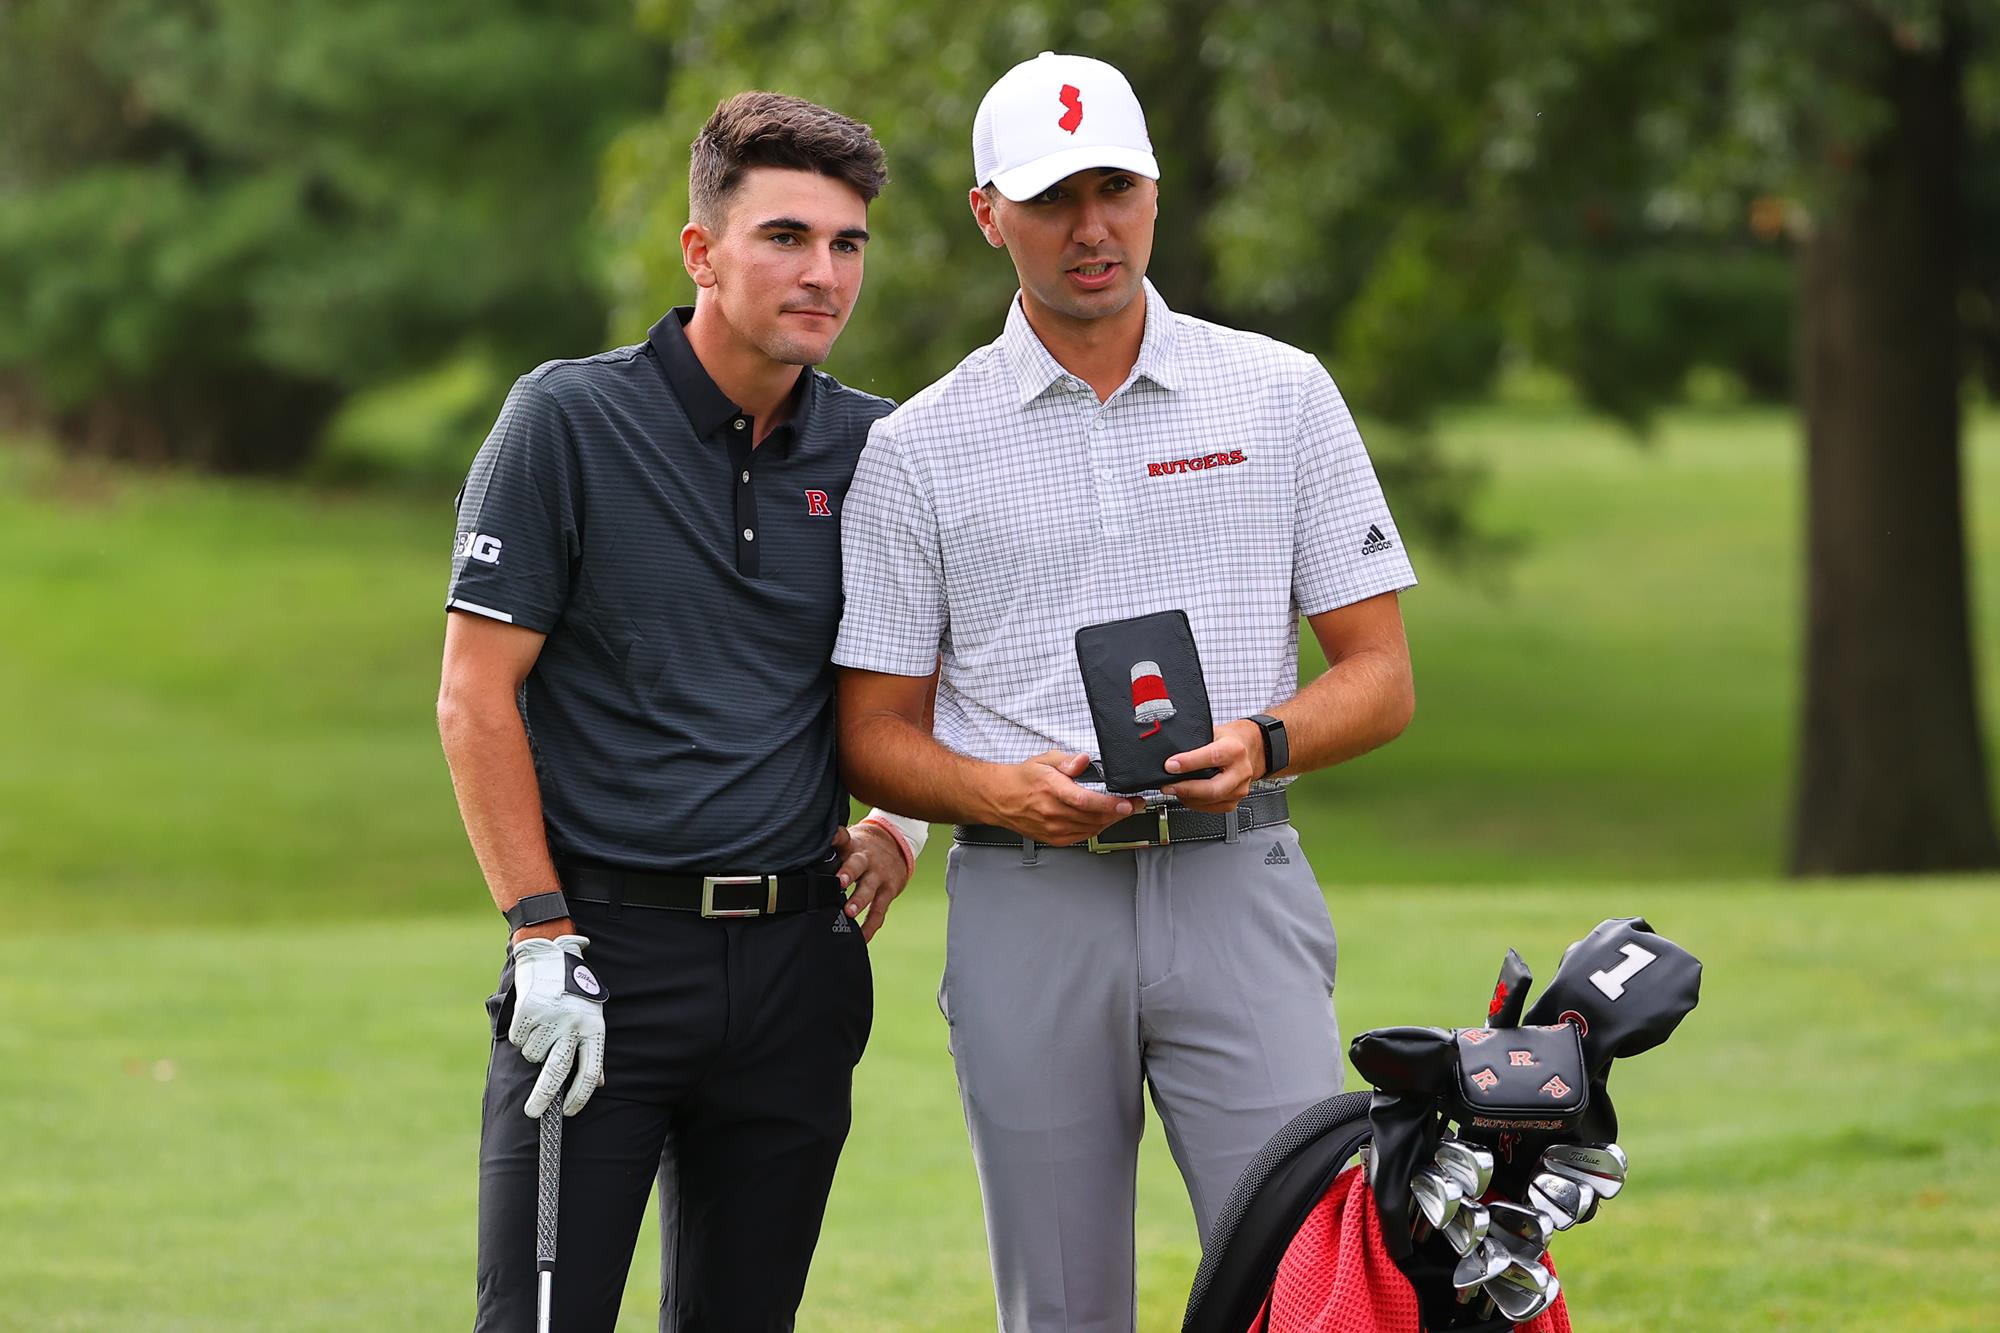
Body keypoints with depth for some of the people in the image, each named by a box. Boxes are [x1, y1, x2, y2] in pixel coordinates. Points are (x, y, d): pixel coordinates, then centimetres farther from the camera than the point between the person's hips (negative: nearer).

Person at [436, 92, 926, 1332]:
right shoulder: (569, 420, -4)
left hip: (798, 956, 4)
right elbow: (477, 694, -6)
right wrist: (545, 939, -11)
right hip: (605, 945, -4)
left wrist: (898, 816, 8)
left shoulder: (874, 452, 7)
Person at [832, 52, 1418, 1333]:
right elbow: (876, 731, 9)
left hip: (1237, 889, 0)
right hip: (1027, 906, 0)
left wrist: (1263, 742, -12)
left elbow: (1381, 674, 9)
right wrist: (1003, 792, -12)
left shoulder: (1285, 396, 8)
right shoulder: (917, 448, 7)